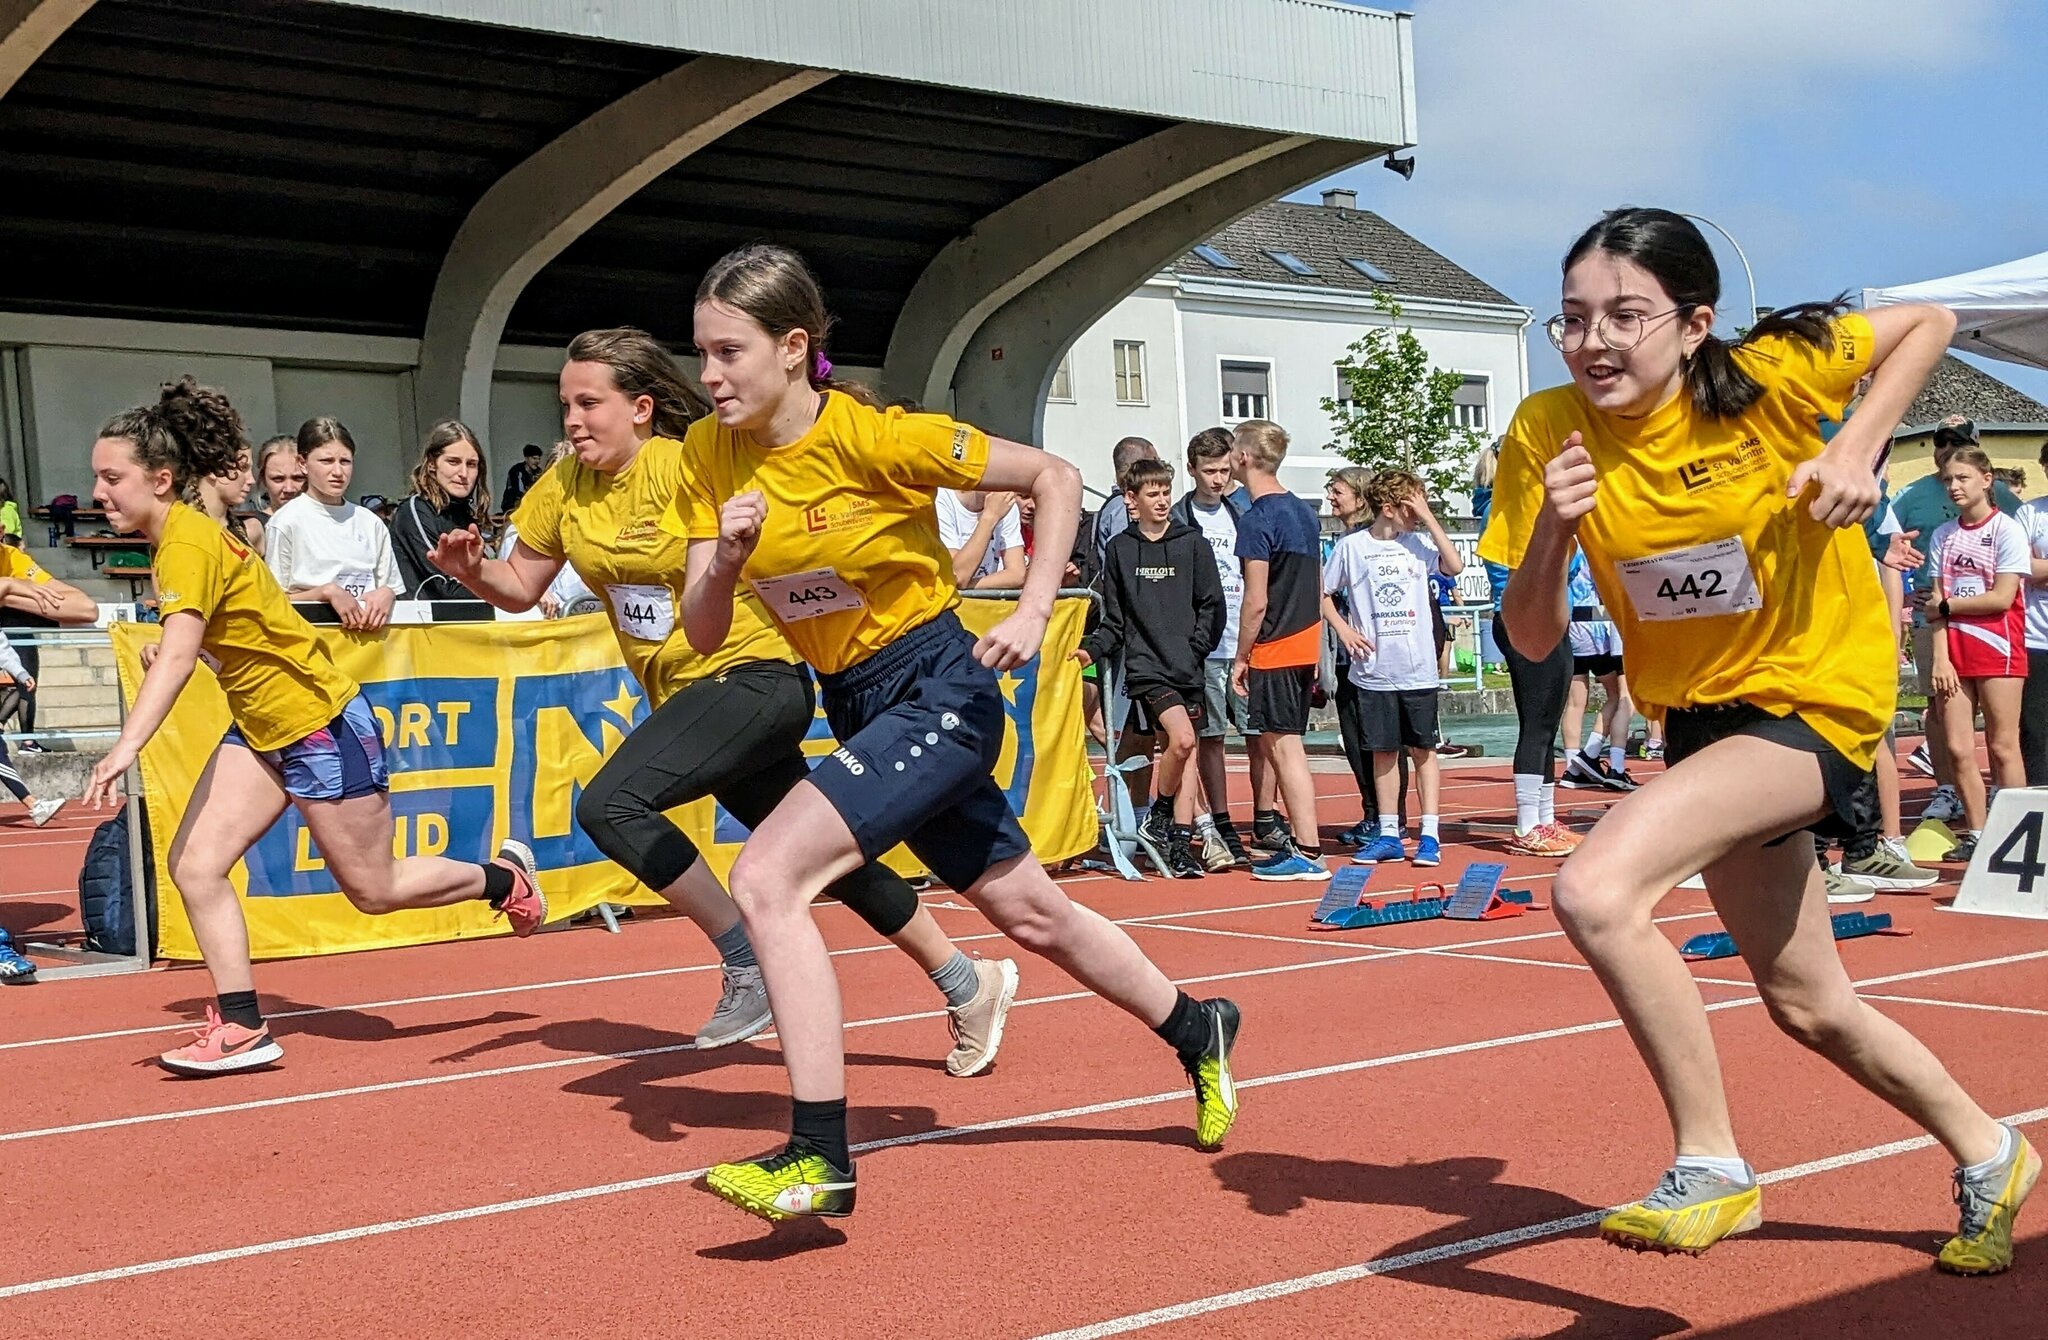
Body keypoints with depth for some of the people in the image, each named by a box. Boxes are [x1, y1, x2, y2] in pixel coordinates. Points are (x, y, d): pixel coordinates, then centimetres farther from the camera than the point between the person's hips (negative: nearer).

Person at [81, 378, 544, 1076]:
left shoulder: (190, 540, -23)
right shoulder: (174, 538, 5)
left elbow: (176, 655, -36)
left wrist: (127, 746, -46)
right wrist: (170, 649, 0)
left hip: (319, 723, -9)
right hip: (260, 729, 9)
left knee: (373, 889, 5)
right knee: (195, 865, -4)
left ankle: (504, 876, 28)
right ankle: (241, 1026, 3)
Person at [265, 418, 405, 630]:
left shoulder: (370, 522, 13)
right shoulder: (286, 521, 1)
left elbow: (394, 590, 17)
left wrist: (387, 594, -4)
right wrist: (326, 592, -12)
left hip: (370, 632, 4)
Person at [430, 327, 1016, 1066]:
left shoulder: (687, 468, -17)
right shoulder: (565, 484, 3)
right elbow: (521, 587, 11)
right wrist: (473, 569, -8)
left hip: (752, 676, -8)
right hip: (684, 693, 8)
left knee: (609, 804, -23)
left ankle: (751, 968, -11)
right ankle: (967, 983, 27)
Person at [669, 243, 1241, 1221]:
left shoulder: (870, 436, -20)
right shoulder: (711, 455, -3)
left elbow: (1054, 477, -11)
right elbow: (703, 634, -2)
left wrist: (1033, 610, -19)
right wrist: (724, 558, -21)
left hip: (940, 689, -7)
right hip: (859, 705, 7)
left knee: (764, 876, -22)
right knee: (1029, 912, 19)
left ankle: (820, 1157, -17)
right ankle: (1197, 1032, 42)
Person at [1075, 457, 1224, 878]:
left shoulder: (1192, 544, 8)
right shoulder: (1119, 550, 8)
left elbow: (1212, 606, 7)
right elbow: (1115, 620, 10)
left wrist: (1196, 648, -4)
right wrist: (1091, 649, -5)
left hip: (1188, 669, 2)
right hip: (1146, 666, -2)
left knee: (1186, 752, 1)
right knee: (1181, 738, -21)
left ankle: (1180, 842, 5)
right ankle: (1159, 815, 0)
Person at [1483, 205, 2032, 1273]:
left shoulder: (1770, 376, -19)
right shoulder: (1546, 435, -10)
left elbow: (1927, 324, -1)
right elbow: (1532, 641, -8)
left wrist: (1857, 451, -15)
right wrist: (1550, 531, -26)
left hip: (1816, 700, -6)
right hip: (1699, 715, 6)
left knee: (1594, 889, -28)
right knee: (1807, 1005, 20)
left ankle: (1712, 1170, -12)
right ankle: (1986, 1155, 45)